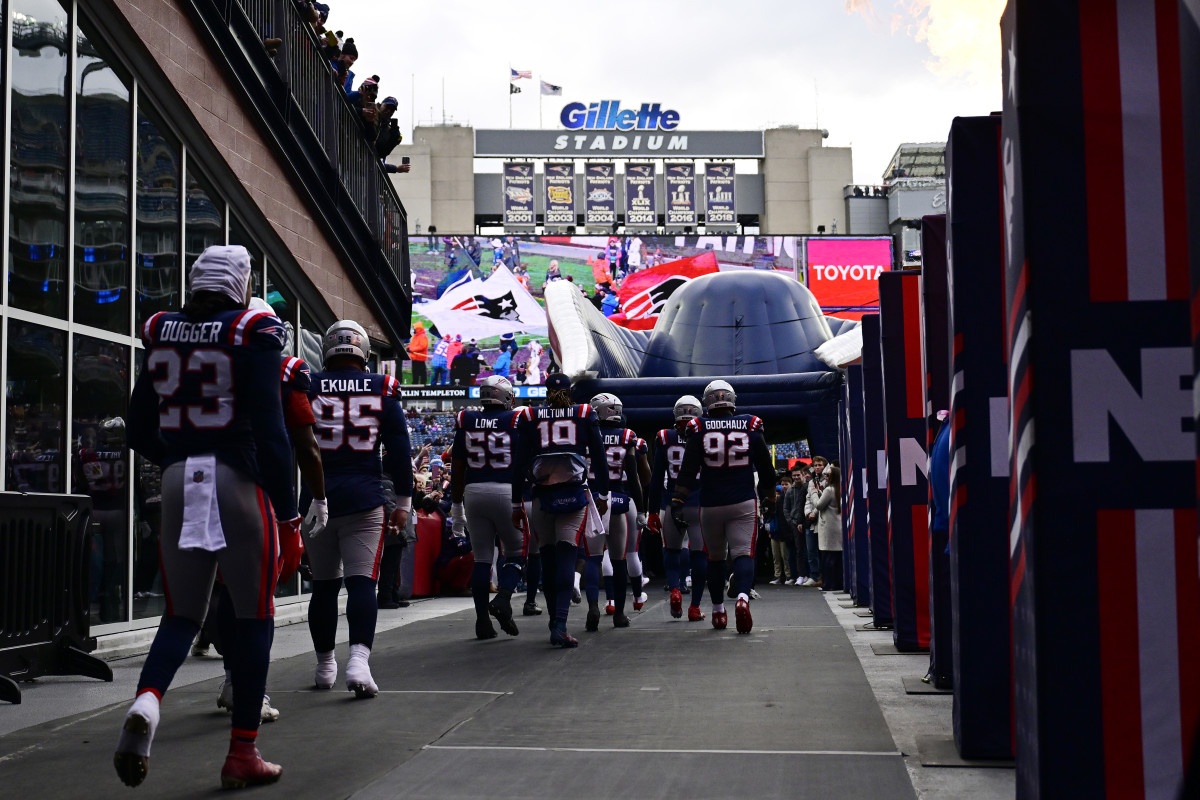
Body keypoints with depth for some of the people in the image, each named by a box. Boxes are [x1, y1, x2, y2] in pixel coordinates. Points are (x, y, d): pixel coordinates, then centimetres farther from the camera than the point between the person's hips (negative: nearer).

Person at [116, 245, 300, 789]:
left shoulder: (162, 336, 9)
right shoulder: (252, 336, -6)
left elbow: (139, 431, 13)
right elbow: (271, 433, -11)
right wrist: (288, 518, -7)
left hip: (178, 483, 5)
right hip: (240, 481, -4)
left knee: (182, 616, 14)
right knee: (253, 617, 8)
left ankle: (146, 703, -16)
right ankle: (242, 754, 10)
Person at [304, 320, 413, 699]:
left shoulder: (307, 388, 2)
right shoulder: (383, 389, 2)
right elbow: (399, 450, 4)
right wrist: (403, 501, 10)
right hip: (364, 499, -1)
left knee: (324, 585, 11)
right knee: (362, 581, -4)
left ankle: (325, 666, 21)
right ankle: (359, 658, -23)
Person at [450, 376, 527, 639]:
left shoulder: (465, 421, 6)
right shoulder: (516, 421, -3)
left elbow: (458, 467, 8)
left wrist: (456, 505, 14)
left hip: (474, 492, 3)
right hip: (508, 492, -3)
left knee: (482, 559, 9)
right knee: (516, 555, 11)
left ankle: (482, 620, 6)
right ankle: (503, 599, -12)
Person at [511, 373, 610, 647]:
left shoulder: (530, 418, 6)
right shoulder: (585, 415, 6)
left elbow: (520, 465, 3)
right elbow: (599, 458, 7)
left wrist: (517, 504, 8)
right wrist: (602, 494, 17)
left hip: (542, 497, 1)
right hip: (575, 495, -1)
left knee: (548, 560, 12)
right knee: (566, 558, -7)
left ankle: (556, 622, 20)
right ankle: (559, 626, -20)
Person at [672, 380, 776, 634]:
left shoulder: (699, 429, -2)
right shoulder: (750, 426, 1)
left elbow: (688, 470, -6)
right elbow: (766, 468, 7)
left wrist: (678, 501, -4)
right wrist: (770, 499, 18)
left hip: (710, 505, 1)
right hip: (744, 503, -1)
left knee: (715, 558, 14)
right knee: (743, 553, -4)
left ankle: (718, 610, 20)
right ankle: (742, 598, -30)